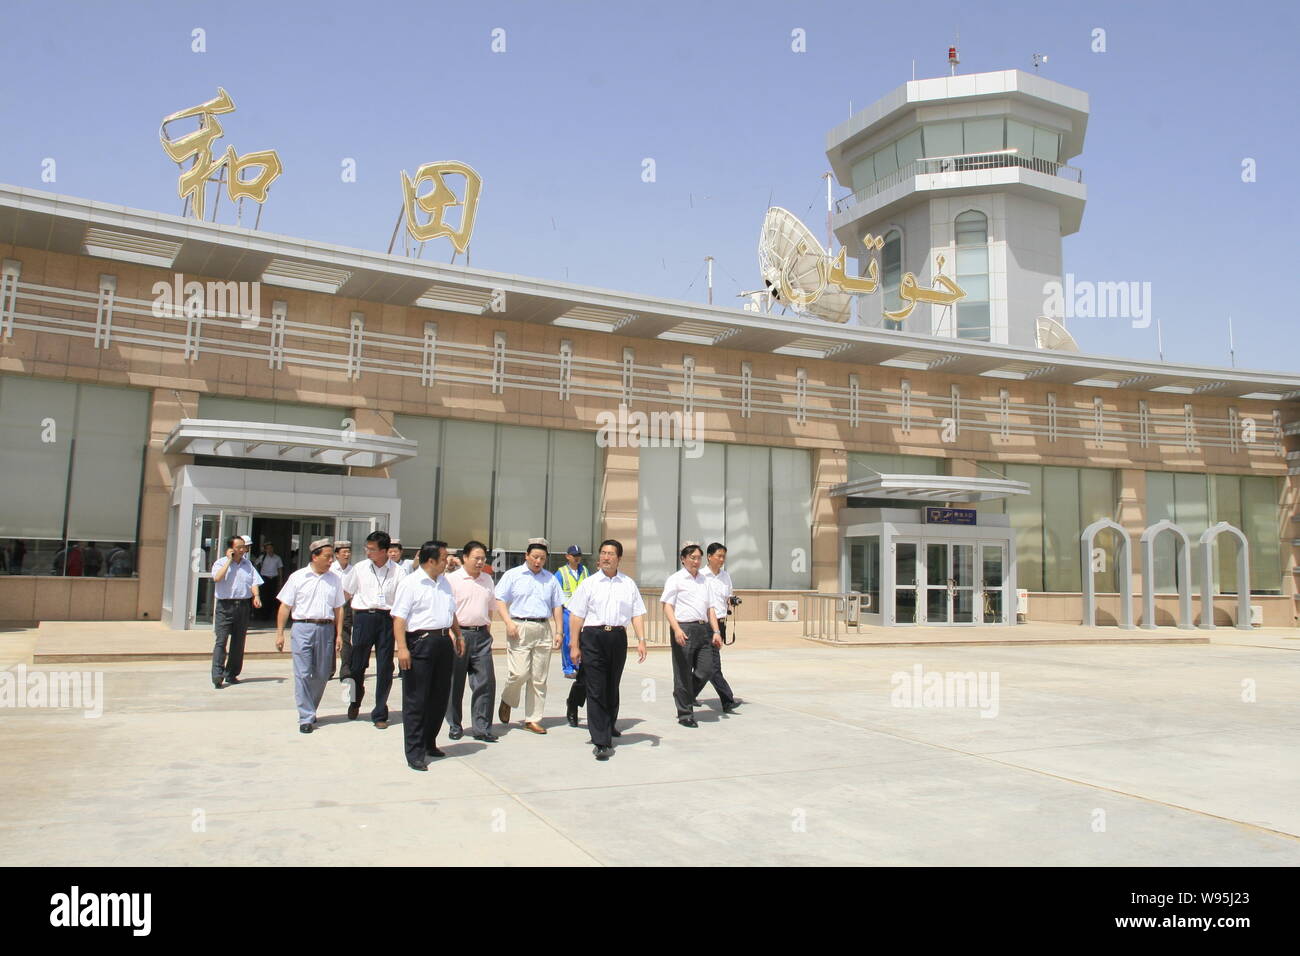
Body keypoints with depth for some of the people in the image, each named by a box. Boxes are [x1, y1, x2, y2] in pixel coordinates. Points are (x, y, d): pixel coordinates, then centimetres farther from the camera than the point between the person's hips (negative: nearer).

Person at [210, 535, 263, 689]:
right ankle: (217, 676, -12)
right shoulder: (221, 562, 1)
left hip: (243, 605, 5)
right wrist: (229, 560, -12)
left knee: (238, 642, 8)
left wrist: (256, 596, -9)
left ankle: (231, 674, 17)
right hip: (225, 606, -4)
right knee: (221, 641, -10)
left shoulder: (247, 564, 14)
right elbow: (217, 578, -18)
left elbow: (254, 582, 10)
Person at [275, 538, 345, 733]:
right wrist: (280, 633, 0)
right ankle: (306, 717, 1)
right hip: (303, 628, -3)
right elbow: (285, 606, 4)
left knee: (322, 675, 7)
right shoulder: (298, 577, 3)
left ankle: (310, 709, 26)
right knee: (303, 674, -5)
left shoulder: (334, 580, 10)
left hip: (326, 629, 3)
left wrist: (339, 635, 7)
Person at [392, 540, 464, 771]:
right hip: (420, 641, -8)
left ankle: (429, 743, 29)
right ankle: (415, 753, 4)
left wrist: (458, 636, 26)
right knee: (416, 700, -2)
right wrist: (402, 648, -22)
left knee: (440, 697, 14)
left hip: (444, 642, 8)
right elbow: (399, 617, -14)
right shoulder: (410, 583, -9)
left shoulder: (444, 583, 16)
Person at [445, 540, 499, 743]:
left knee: (486, 681, -1)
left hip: (481, 635, 4)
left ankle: (482, 728, 7)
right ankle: (454, 726, 19)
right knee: (455, 683, 6)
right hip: (459, 634, -4)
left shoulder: (487, 579, 14)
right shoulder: (452, 578, -3)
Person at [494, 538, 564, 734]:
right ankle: (507, 701, 18)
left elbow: (557, 606, 17)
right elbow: (500, 600, 0)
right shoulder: (512, 575, 5)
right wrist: (509, 622, -14)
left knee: (539, 678, 4)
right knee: (519, 673, -12)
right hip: (520, 628, -4)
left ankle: (532, 719, 12)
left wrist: (558, 632, 9)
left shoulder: (550, 579, 15)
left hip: (543, 630, 4)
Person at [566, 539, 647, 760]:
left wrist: (641, 640, -4)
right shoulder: (589, 583, 4)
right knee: (596, 690, -6)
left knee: (612, 688, 17)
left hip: (618, 636, 2)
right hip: (593, 636, -2)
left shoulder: (629, 584, 9)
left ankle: (609, 727, 40)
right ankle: (601, 742, -6)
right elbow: (577, 616, 3)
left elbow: (637, 614, 7)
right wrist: (575, 646, -2)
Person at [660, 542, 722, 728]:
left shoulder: (704, 580, 17)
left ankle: (686, 698, 27)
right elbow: (667, 606, -8)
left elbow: (710, 608, 18)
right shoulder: (675, 579, -1)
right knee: (683, 673, 1)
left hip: (703, 629, 6)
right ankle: (684, 714, 12)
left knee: (706, 670, 3)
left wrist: (716, 631, 9)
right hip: (683, 629, -6)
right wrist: (677, 629, -20)